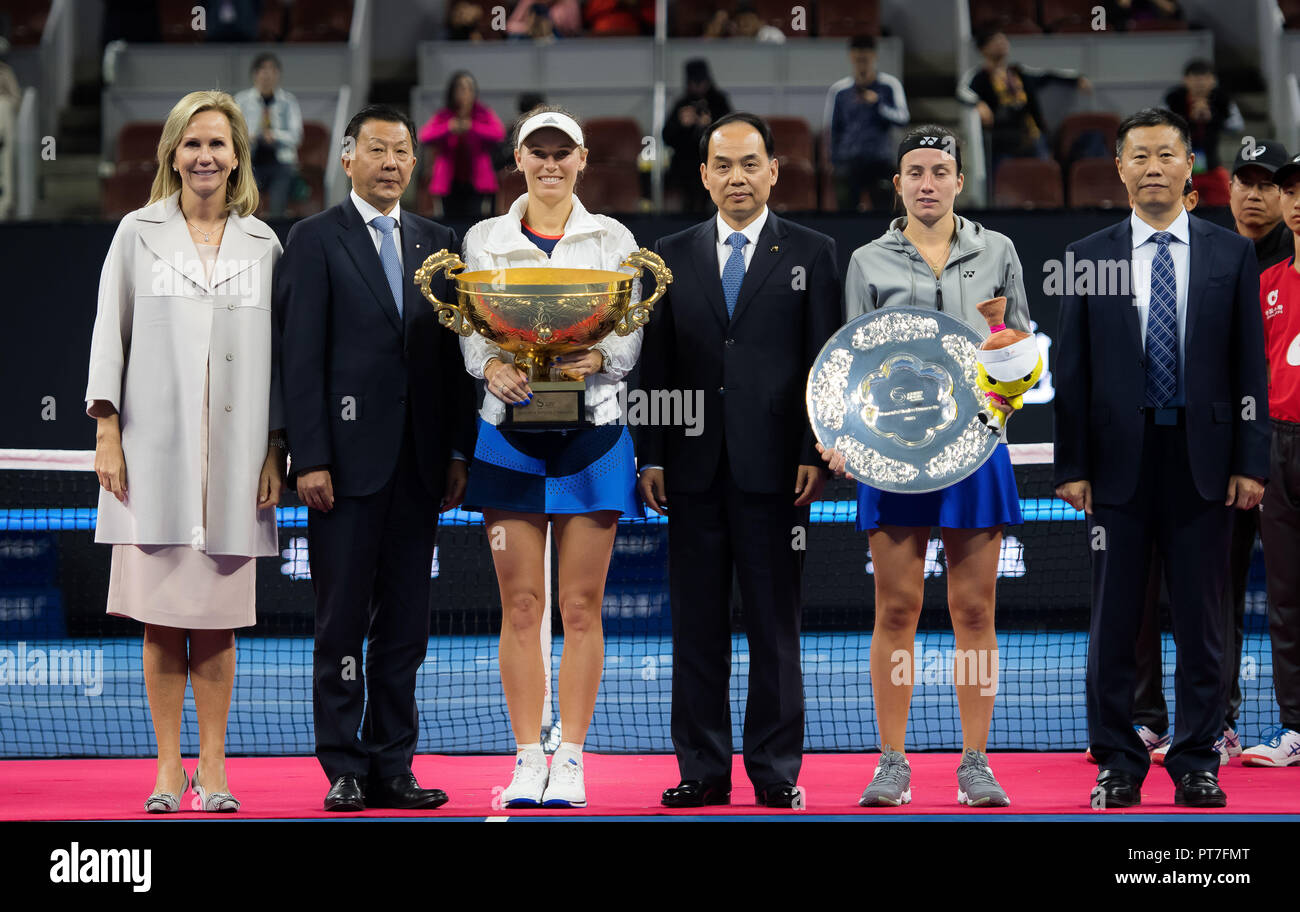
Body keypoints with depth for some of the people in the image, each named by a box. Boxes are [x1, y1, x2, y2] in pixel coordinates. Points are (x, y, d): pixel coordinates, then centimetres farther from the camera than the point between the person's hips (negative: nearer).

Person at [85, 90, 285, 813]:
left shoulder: (264, 245, 10)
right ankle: (168, 771, 7)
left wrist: (276, 448, 2)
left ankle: (213, 771, 9)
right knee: (161, 618, -1)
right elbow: (111, 333, 6)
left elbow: (279, 351, 9)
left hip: (235, 453, 1)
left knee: (217, 620, 1)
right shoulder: (139, 233, 8)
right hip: (154, 449, 0)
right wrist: (107, 434, -2)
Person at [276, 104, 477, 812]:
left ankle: (393, 766, 13)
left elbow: (454, 352, 13)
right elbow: (301, 356, -5)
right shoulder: (315, 239, 0)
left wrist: (459, 452, 6)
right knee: (343, 621, 0)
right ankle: (345, 771, 5)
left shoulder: (438, 242, 14)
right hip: (347, 456, -4)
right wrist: (309, 458, -12)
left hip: (419, 460, 4)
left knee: (406, 622, 7)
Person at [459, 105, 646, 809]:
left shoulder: (613, 239, 8)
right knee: (520, 605, 0)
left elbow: (631, 334, 2)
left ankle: (570, 759, 5)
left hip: (592, 432, -1)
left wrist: (595, 359, -19)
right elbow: (471, 331, 4)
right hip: (510, 432, 1)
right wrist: (494, 367, -17)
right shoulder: (484, 239, 10)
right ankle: (527, 759, 5)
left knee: (581, 606, 0)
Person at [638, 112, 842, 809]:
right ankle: (703, 770, 11)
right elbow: (656, 363, 10)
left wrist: (815, 454, -6)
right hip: (694, 468, 2)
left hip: (774, 467, -2)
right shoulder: (672, 255, 11)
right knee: (696, 625, 5)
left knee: (775, 626, 2)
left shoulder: (810, 253, 5)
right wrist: (651, 457, 3)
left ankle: (776, 771, 9)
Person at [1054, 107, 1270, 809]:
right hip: (1119, 461, 0)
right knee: (1113, 624, 4)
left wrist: (1250, 462, -3)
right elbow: (1072, 372, 4)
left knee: (1201, 621, 5)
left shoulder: (1231, 255, 5)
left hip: (1203, 463, 0)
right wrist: (1071, 466, -2)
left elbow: (1250, 367, 4)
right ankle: (1117, 764, 13)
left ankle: (1196, 764, 13)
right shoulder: (1087, 258, 4)